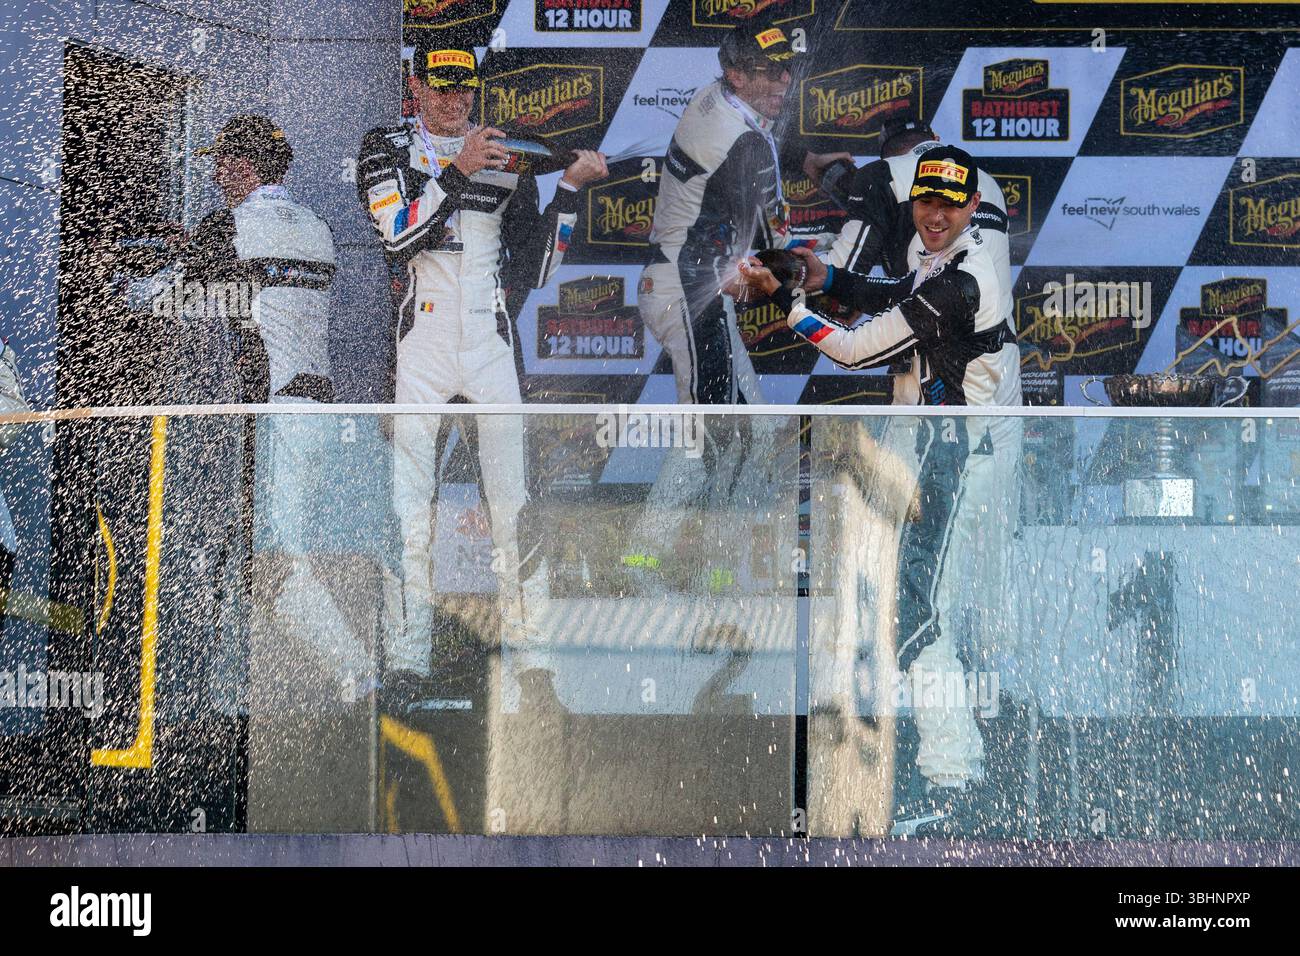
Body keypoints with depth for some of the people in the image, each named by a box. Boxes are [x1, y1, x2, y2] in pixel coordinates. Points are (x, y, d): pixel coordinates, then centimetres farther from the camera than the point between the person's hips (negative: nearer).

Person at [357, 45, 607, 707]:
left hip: (490, 341, 2)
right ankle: (409, 657, -2)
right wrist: (457, 172, -18)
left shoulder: (507, 161, 15)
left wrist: (569, 189, 2)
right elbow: (398, 235, -11)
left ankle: (528, 651, 0)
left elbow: (534, 272, 9)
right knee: (410, 497, -6)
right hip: (420, 338, -2)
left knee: (512, 497, -4)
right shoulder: (386, 149, 8)